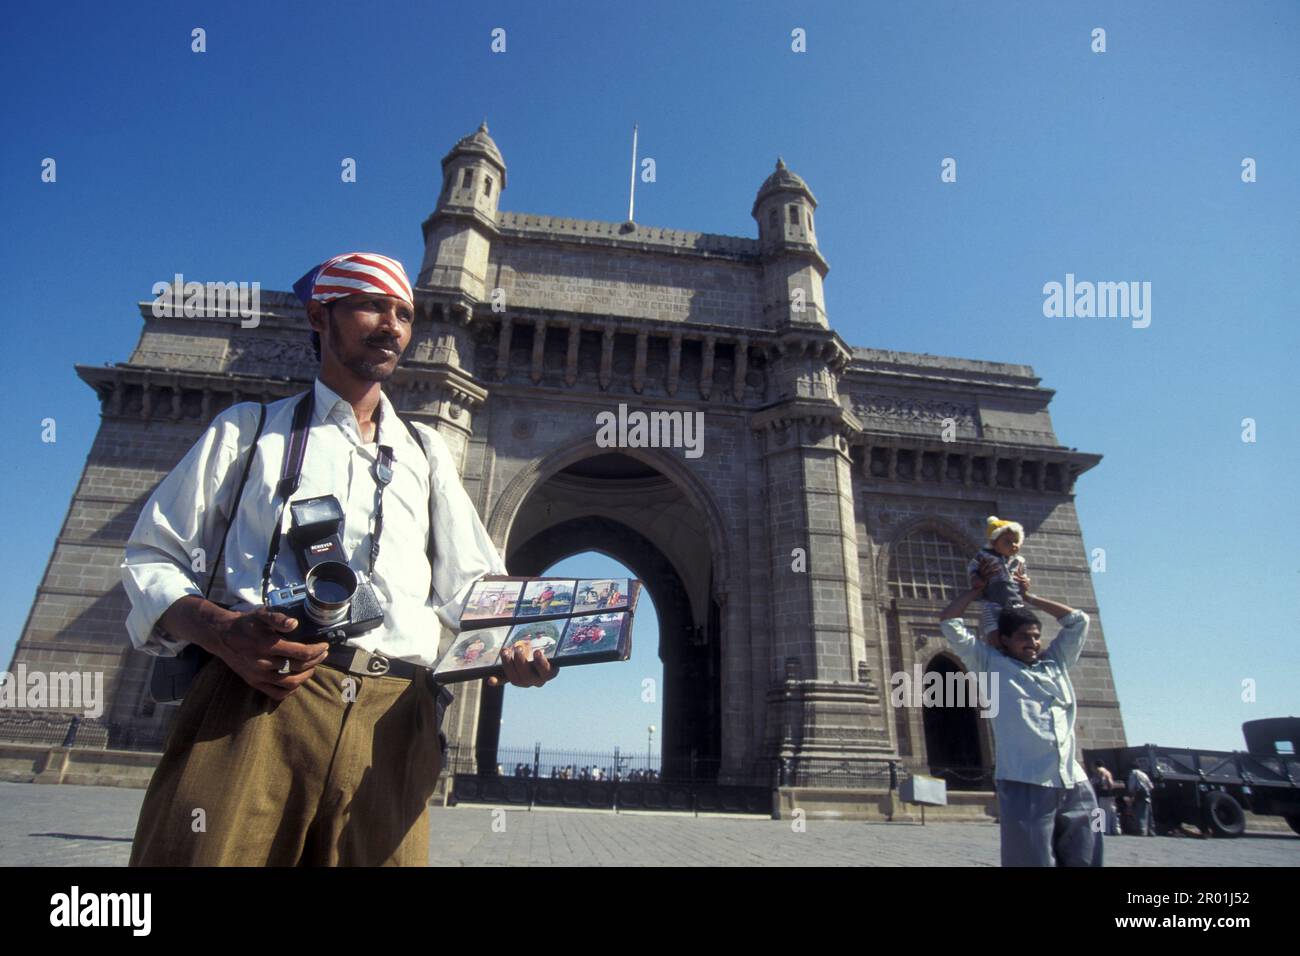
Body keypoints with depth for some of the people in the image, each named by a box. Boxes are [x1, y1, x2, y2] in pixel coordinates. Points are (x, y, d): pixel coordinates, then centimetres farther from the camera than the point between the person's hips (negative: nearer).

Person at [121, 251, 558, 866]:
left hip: (392, 724, 2)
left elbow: (468, 587, 15)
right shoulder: (250, 428, 16)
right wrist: (218, 628, -11)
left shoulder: (425, 452, 22)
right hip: (254, 704, -1)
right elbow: (151, 559, 11)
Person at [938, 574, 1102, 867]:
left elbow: (1077, 620, 30)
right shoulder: (991, 663, 10)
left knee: (1083, 861, 6)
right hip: (1024, 784, -4)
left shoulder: (1056, 662, 21)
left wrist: (1029, 597, 28)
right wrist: (978, 589, 20)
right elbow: (948, 621, 9)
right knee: (1033, 861, -7)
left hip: (1074, 784, 5)